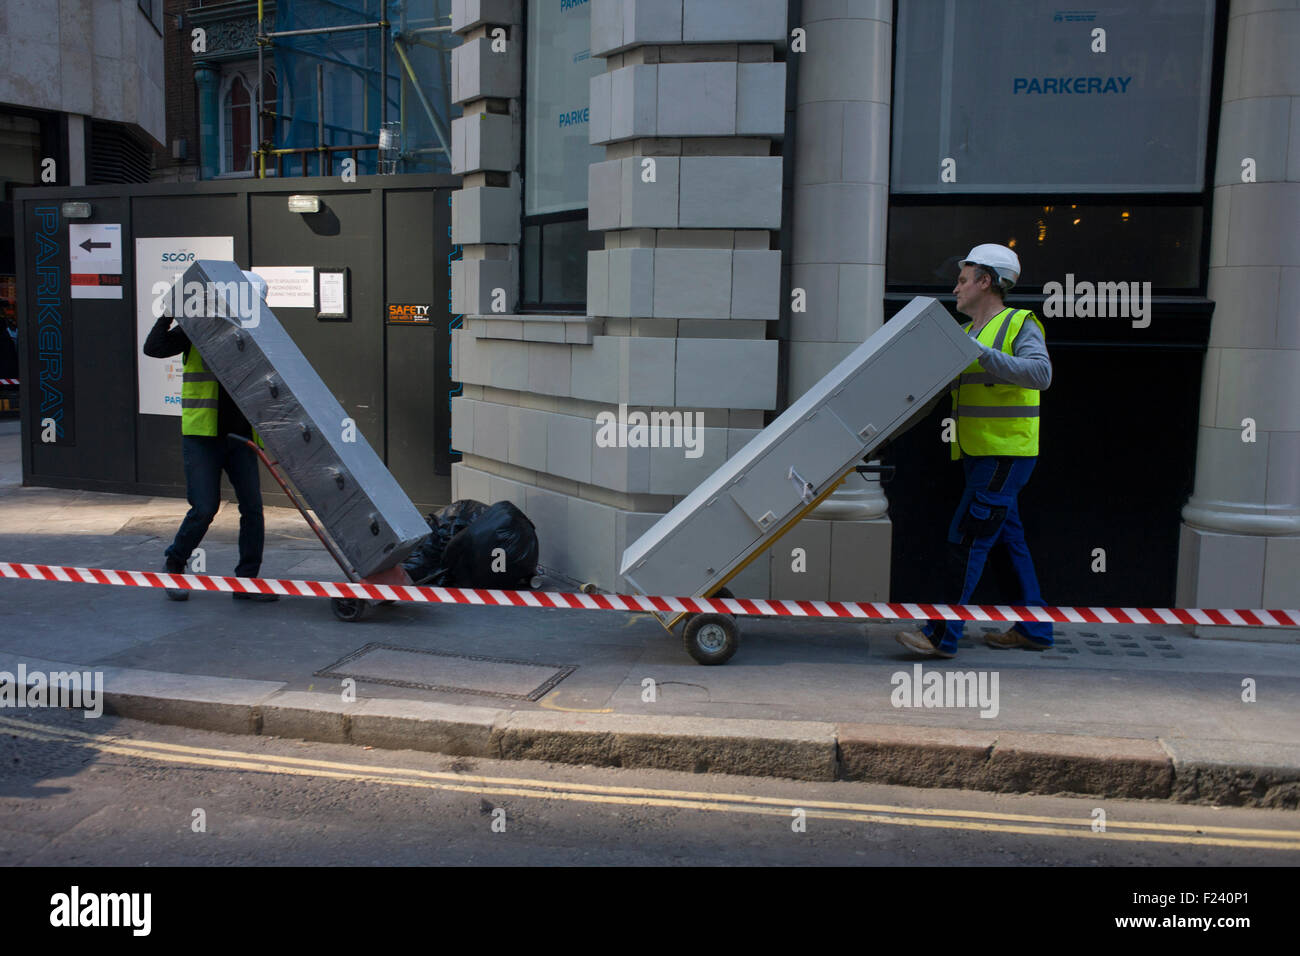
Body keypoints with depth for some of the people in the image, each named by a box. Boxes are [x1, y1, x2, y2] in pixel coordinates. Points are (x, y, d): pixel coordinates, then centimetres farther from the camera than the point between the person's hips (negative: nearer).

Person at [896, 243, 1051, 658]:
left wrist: (981, 353, -29)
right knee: (1007, 537, 13)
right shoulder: (967, 333, 17)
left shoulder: (1021, 325, -8)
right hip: (978, 453, 9)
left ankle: (943, 634, -8)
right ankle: (1033, 627, 22)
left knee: (967, 537, -11)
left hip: (1006, 453, -9)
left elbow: (1040, 373, -24)